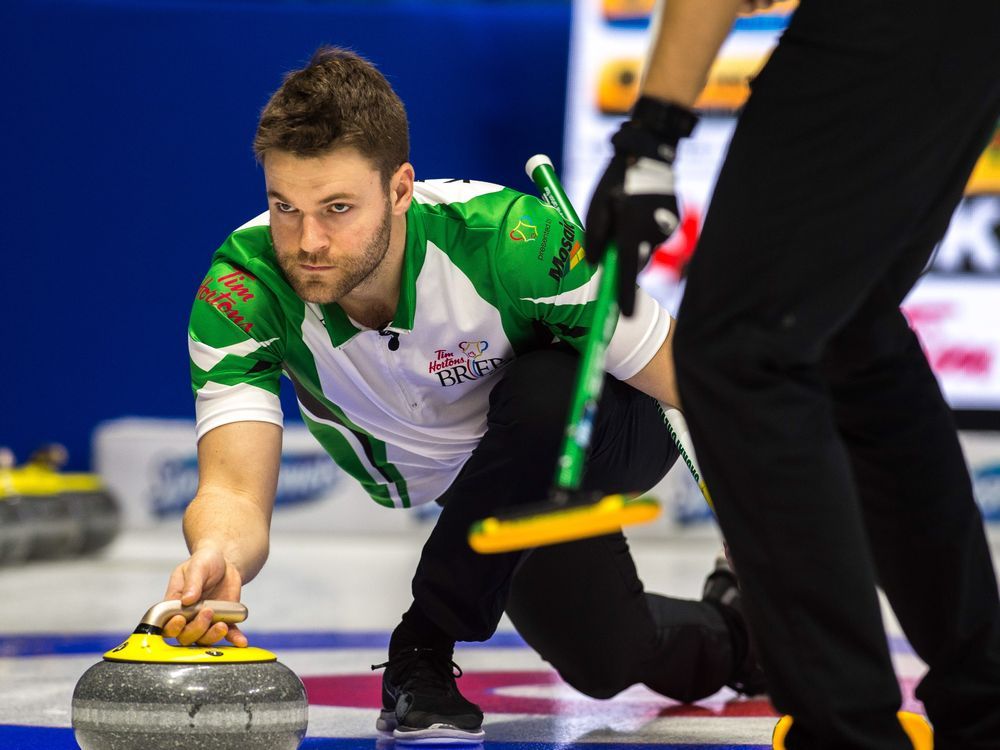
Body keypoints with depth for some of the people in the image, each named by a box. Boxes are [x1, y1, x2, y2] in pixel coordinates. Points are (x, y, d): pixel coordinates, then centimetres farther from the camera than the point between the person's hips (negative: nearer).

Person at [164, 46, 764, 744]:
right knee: (606, 660, -10)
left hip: (590, 431, -3)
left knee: (542, 393, -36)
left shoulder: (510, 239, -39)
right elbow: (236, 489, -37)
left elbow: (703, 392, -30)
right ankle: (724, 638, 28)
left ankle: (424, 647, -15)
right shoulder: (243, 292, -30)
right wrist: (218, 557, -61)